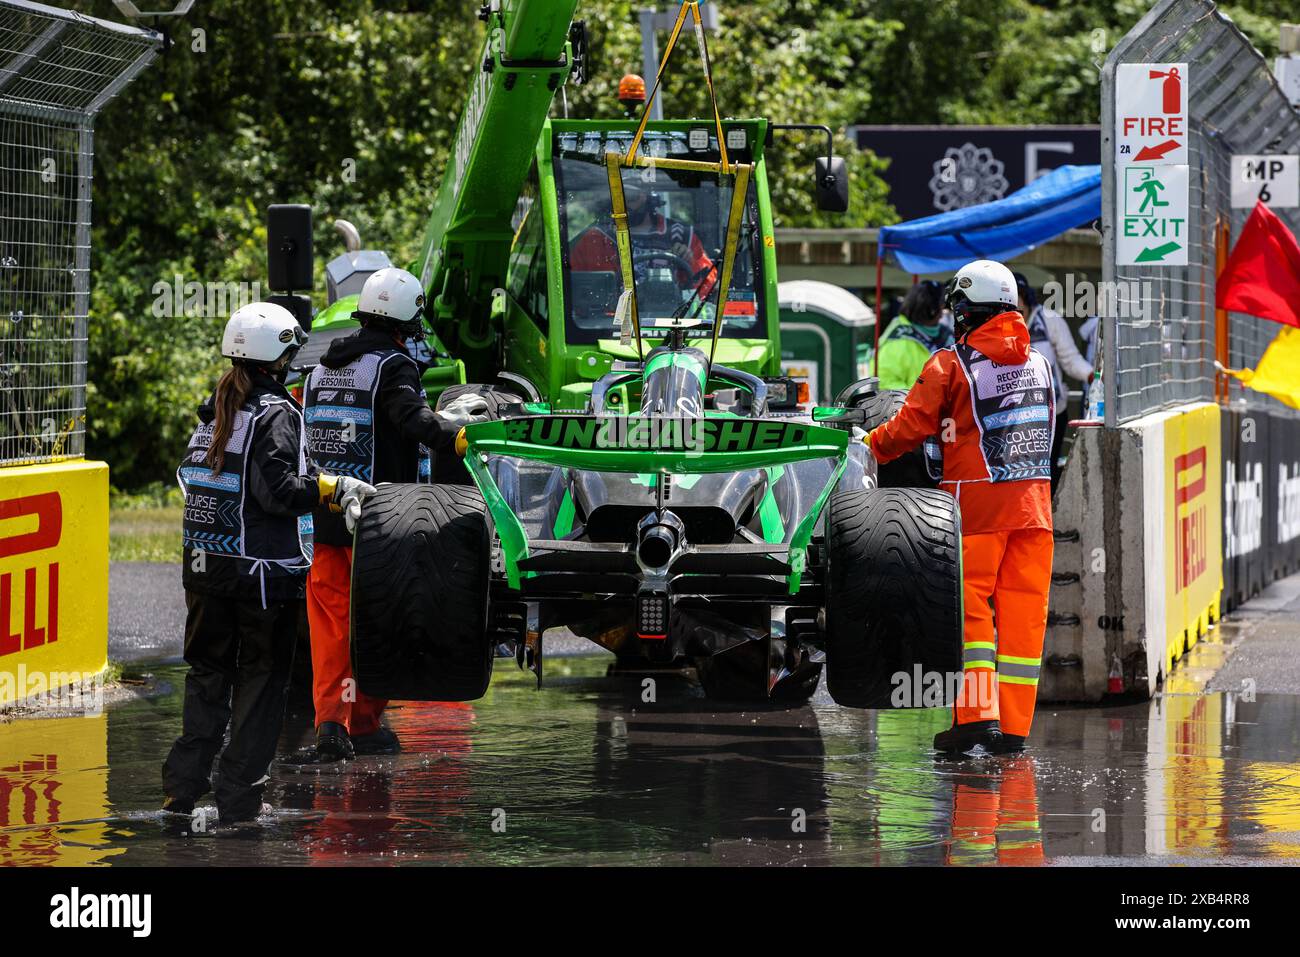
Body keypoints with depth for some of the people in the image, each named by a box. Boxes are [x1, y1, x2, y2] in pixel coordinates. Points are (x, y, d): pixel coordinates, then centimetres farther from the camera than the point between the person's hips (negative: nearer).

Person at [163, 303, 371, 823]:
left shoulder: (216, 409, 9)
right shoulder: (276, 414, -13)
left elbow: (190, 475, 13)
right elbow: (276, 490, -21)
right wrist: (333, 488, -10)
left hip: (205, 562, 7)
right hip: (262, 567, -7)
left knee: (207, 670, 16)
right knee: (261, 678, 3)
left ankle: (184, 782, 12)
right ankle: (239, 796, 3)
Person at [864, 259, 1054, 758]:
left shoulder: (952, 366, -6)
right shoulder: (1039, 362, 12)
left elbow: (911, 427, -4)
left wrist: (867, 446, 13)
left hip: (977, 502, -5)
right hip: (1034, 502, 5)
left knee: (969, 608, -1)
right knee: (1023, 609, 5)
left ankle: (977, 717, -11)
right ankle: (1014, 726, 6)